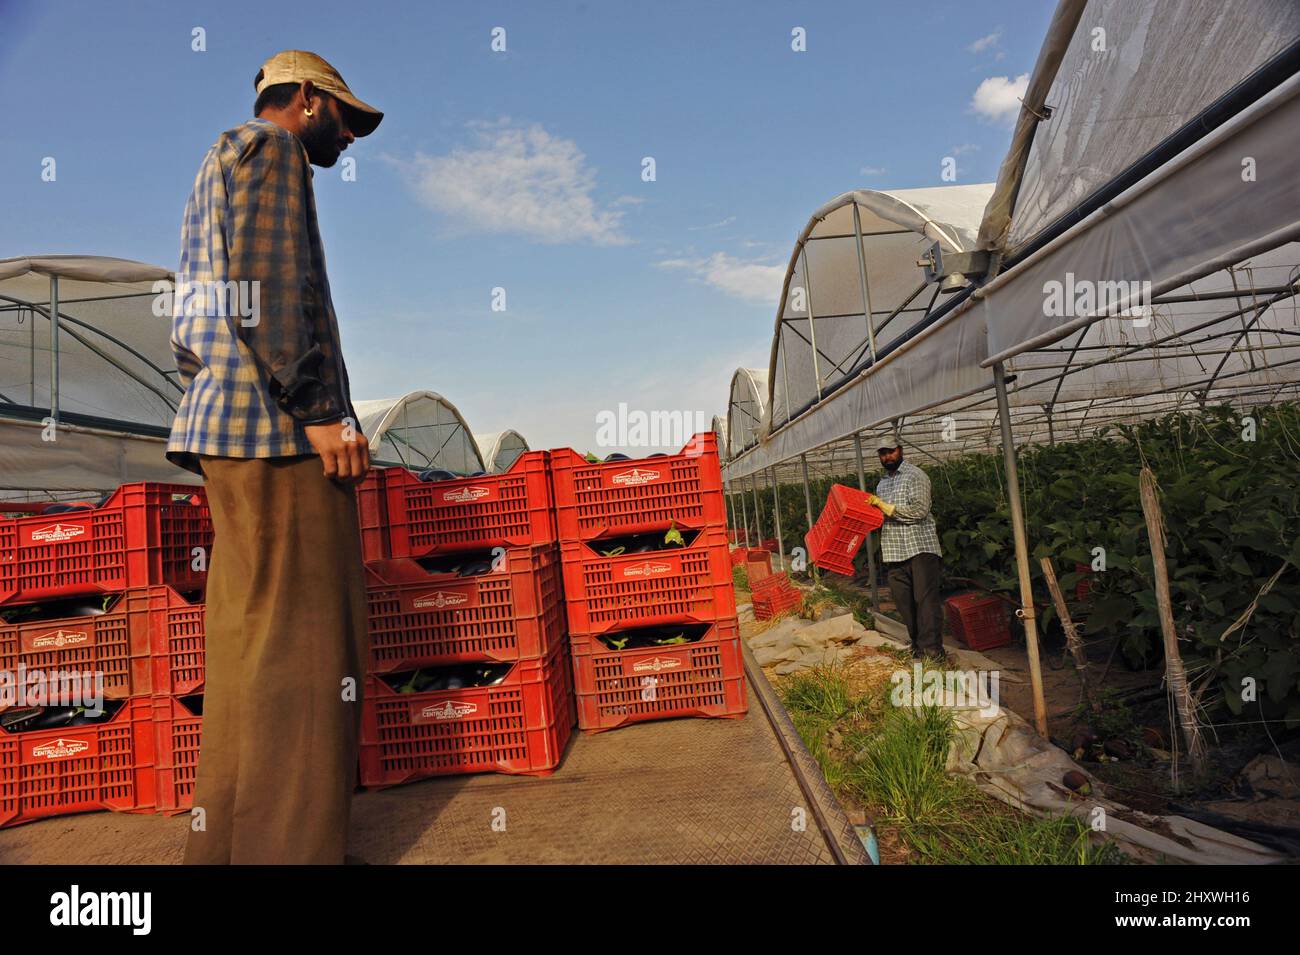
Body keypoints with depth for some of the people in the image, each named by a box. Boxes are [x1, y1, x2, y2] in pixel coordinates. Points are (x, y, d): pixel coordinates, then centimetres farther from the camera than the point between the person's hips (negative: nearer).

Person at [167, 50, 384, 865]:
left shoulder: (218, 167, 30)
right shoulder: (269, 146, 1)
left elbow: (191, 321, 26)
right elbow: (269, 285, -16)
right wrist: (319, 410, -19)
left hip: (223, 423, 10)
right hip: (274, 428, -10)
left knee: (252, 636, 11)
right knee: (303, 644, -9)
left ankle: (229, 840, 19)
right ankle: (288, 843, -4)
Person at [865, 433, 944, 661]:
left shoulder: (915, 475, -1)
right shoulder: (882, 483, 21)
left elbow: (919, 510, -13)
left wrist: (886, 508, -13)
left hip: (920, 547, -6)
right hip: (894, 552, 7)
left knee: (925, 598, -7)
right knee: (904, 602, 5)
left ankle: (932, 649, -5)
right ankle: (917, 645, 14)